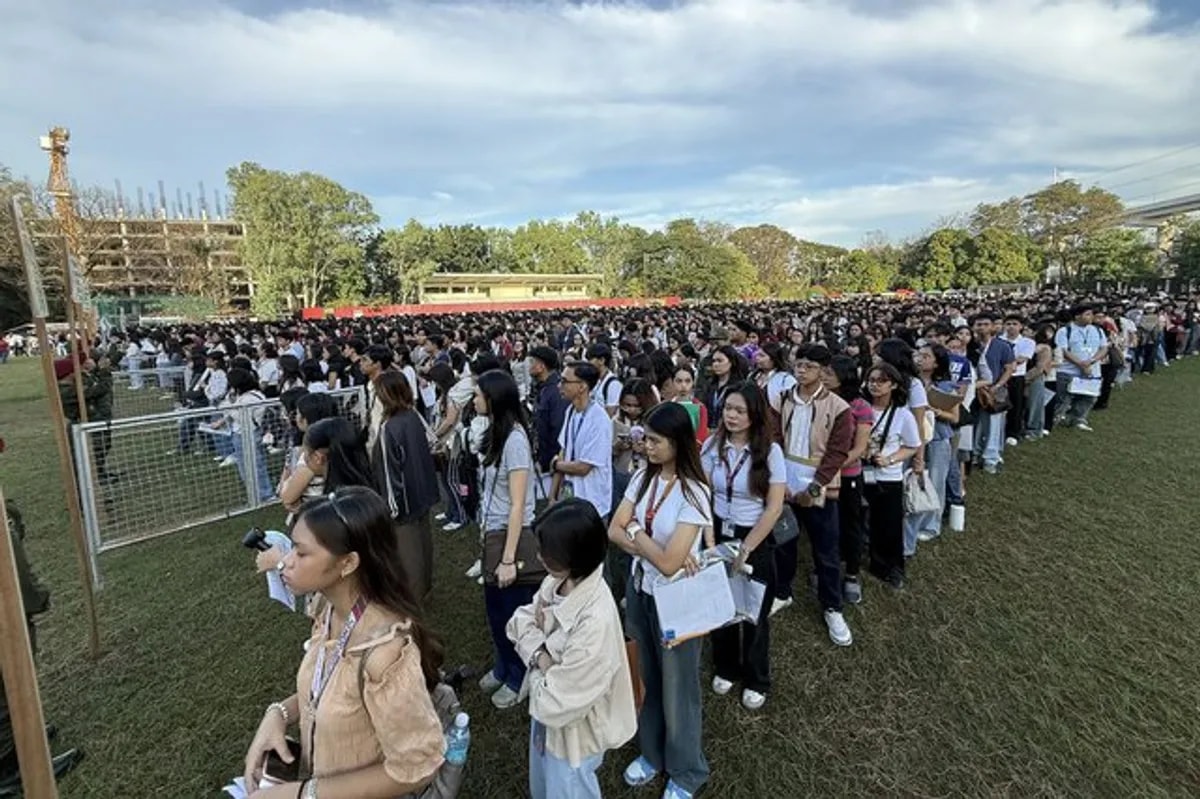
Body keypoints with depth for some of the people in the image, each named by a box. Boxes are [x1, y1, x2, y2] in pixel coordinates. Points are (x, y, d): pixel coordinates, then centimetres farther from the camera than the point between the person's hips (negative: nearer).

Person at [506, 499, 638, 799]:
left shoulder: (595, 622, -39)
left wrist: (538, 664, -16)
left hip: (572, 730, -7)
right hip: (546, 717, 7)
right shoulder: (558, 581, -15)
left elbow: (555, 702, -33)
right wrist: (540, 654, -21)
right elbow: (521, 619, -3)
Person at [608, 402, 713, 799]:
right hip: (639, 591, 6)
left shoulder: (694, 493, -24)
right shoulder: (643, 478, -5)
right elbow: (614, 531, -7)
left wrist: (636, 534, -14)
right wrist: (651, 547, -21)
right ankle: (651, 753, 47)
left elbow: (669, 563, -27)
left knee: (677, 687, 14)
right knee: (648, 679, 23)